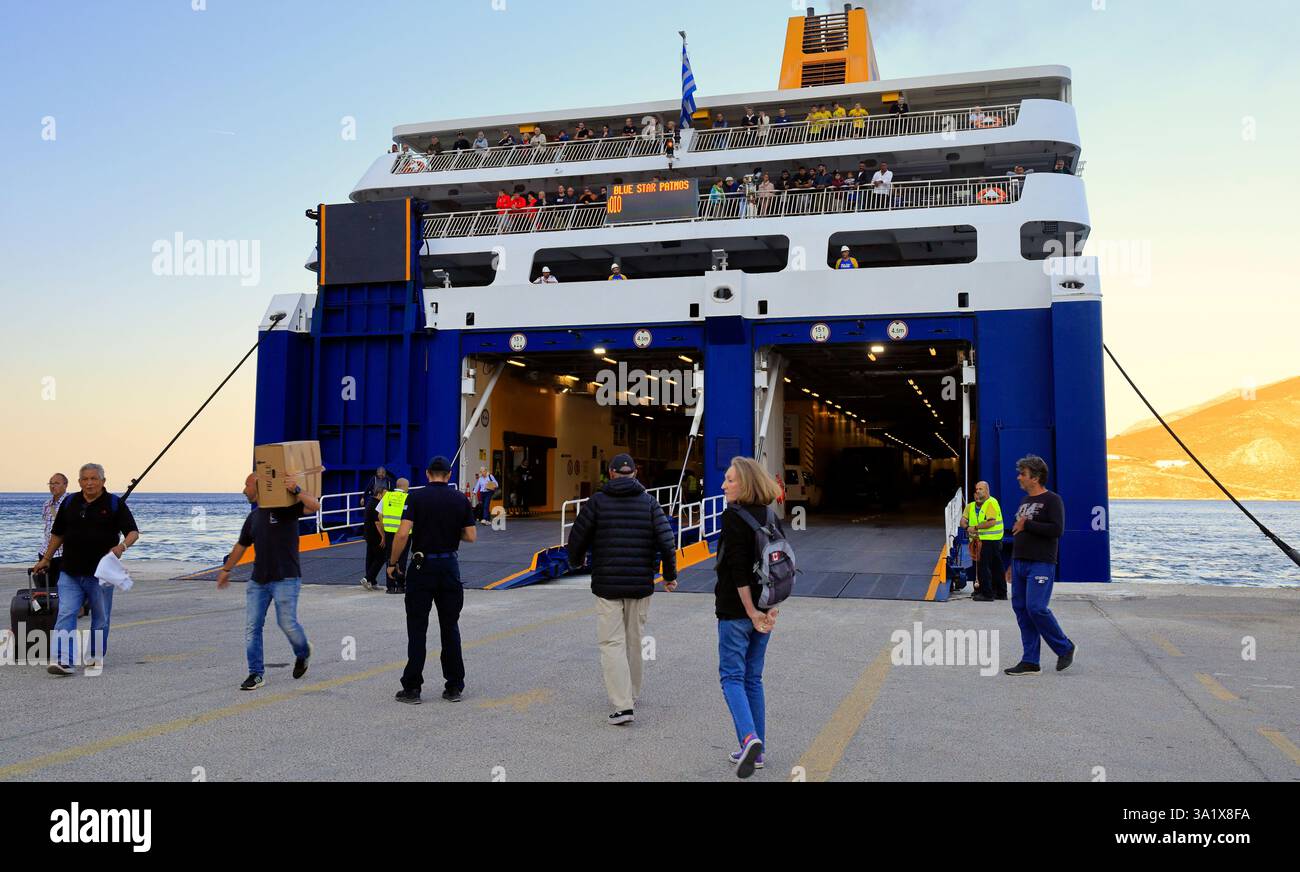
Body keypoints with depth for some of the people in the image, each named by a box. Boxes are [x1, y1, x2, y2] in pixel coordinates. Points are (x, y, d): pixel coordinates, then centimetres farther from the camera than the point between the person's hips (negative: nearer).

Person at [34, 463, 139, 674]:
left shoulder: (115, 504, -2)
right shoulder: (69, 503, 8)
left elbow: (133, 531, -8)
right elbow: (58, 534, 19)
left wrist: (122, 546, -27)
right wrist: (46, 559, 19)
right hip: (70, 572, 2)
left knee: (100, 618, 8)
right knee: (66, 615, -9)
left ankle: (95, 658, 22)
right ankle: (63, 661, -14)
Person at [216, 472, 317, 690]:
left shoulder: (286, 508, -6)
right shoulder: (253, 517, 15)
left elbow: (314, 505, -20)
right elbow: (241, 545, 28)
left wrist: (296, 490, -31)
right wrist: (226, 569, 34)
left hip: (285, 579, -7)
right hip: (258, 580, 7)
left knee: (287, 623, -7)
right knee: (251, 626, 1)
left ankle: (303, 653, 24)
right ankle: (256, 674, 9)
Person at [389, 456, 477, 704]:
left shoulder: (417, 497, -6)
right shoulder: (460, 499, 1)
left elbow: (403, 534, -14)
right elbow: (471, 536, 0)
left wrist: (392, 562, -1)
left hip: (422, 565, -2)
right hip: (449, 566, 2)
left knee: (417, 628, 4)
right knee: (450, 628, 10)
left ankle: (412, 688, 5)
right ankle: (454, 686, 12)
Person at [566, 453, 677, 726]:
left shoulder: (597, 501, -2)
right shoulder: (649, 502, 2)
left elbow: (577, 538, -1)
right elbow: (667, 541, -4)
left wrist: (576, 561, 21)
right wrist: (670, 575, 9)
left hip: (607, 585, -2)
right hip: (641, 584, 3)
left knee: (612, 643, -2)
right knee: (634, 641, 17)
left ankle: (622, 705, -12)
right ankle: (632, 695, 30)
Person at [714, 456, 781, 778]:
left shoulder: (734, 516, -14)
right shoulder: (771, 516, 8)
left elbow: (737, 568, -19)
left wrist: (751, 612, -15)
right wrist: (771, 609, 4)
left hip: (735, 609, -7)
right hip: (763, 608, 7)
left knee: (732, 675, 2)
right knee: (753, 678, 14)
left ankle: (749, 738, -16)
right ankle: (756, 751, 18)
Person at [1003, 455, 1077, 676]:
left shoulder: (1052, 500, -7)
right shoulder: (1024, 501, 19)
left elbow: (1057, 529, -20)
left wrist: (1027, 524, -13)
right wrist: (1012, 564, 23)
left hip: (1041, 565, -9)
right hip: (1019, 564, 9)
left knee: (1036, 608, -15)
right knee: (1021, 610, 5)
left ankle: (1065, 648, 7)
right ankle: (1030, 662, 10)